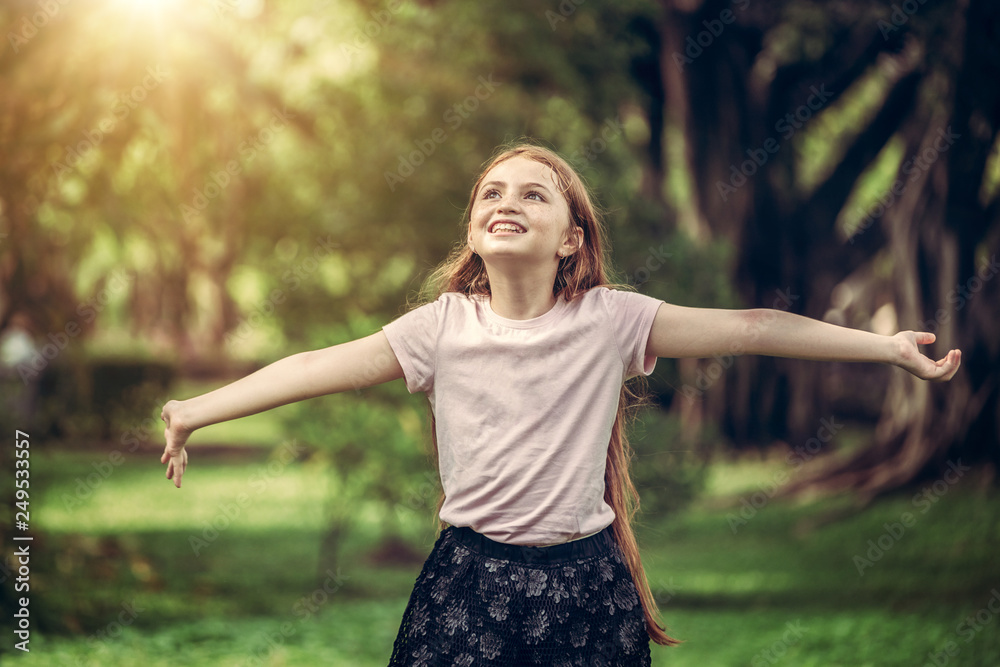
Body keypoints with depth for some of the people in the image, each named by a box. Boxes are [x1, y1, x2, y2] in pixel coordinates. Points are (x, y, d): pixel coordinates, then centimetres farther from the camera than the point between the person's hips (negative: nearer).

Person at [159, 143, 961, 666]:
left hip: (584, 582, 0)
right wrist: (196, 411, -11)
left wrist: (890, 345, -7)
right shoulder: (442, 326, -2)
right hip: (471, 580, 0)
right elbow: (320, 368, -5)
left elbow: (749, 329, -5)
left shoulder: (611, 319, -4)